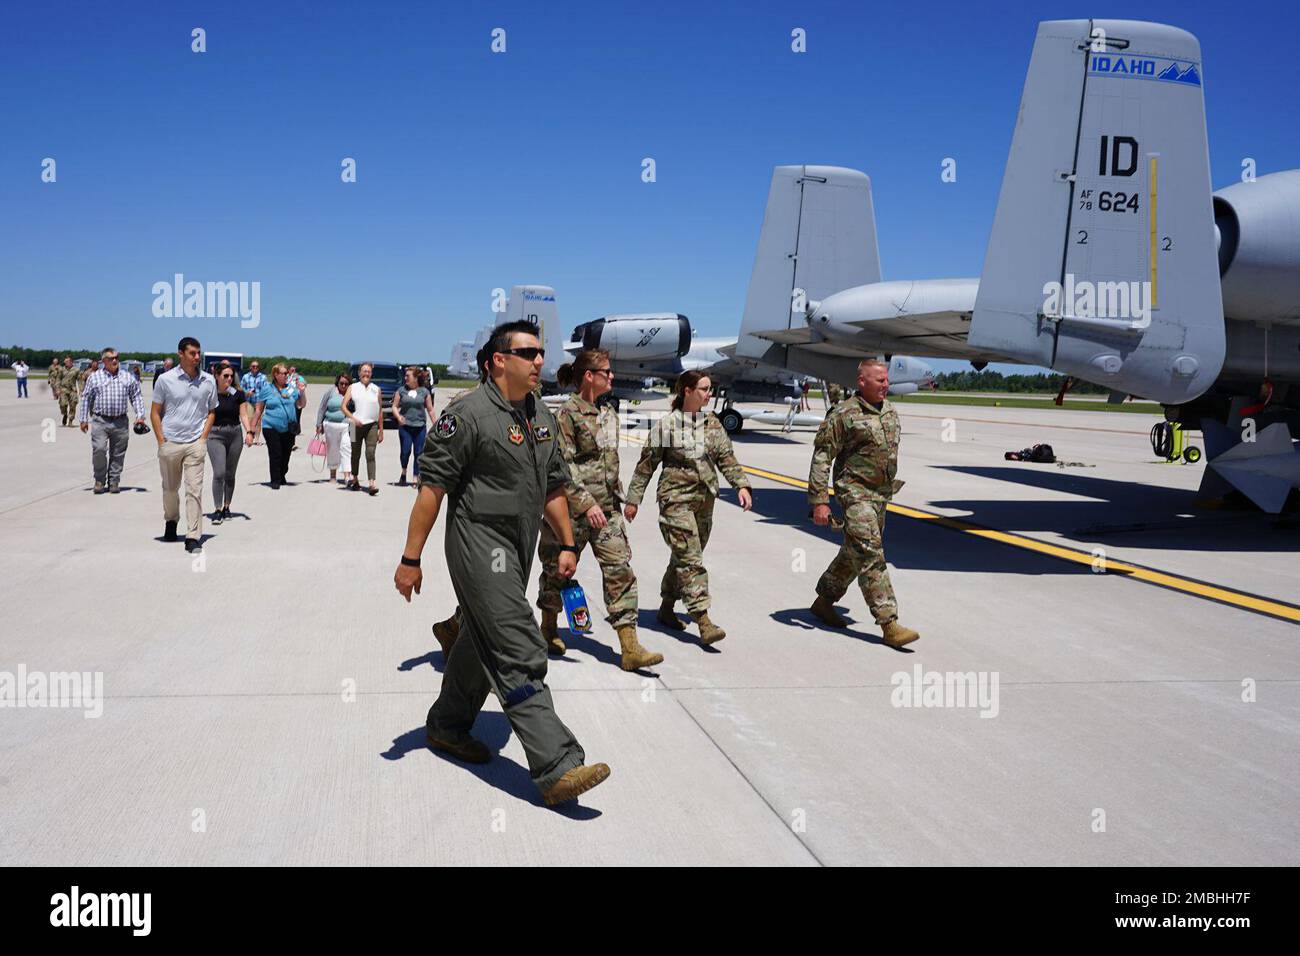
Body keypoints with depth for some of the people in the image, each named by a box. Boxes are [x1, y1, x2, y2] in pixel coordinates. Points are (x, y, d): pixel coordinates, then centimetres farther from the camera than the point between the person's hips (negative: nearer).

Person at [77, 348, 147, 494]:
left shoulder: (128, 378, 9)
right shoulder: (94, 378, 6)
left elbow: (136, 397, 13)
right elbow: (85, 399, 9)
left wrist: (140, 415, 1)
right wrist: (83, 419, 4)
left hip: (120, 422, 2)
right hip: (100, 421, -1)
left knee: (118, 454, 5)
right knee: (99, 450, -12)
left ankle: (114, 481, 15)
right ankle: (100, 480, 4)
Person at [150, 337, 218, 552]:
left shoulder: (208, 381, 2)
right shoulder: (165, 379, -2)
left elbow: (211, 412, 12)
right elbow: (155, 412, 4)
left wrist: (203, 437, 1)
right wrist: (161, 441, -3)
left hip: (196, 444, 0)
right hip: (170, 443, 0)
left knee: (194, 490, -7)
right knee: (170, 488, 14)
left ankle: (193, 537, -6)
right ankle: (171, 521, 40)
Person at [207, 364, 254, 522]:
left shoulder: (238, 394, 2)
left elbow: (244, 414, 0)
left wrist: (249, 432, -13)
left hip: (235, 434, 2)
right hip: (215, 435, -2)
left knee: (230, 474, 10)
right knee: (219, 473, -13)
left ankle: (226, 507, 23)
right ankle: (217, 509, -8)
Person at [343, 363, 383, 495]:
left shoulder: (376, 389, 9)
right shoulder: (352, 388, 5)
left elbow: (380, 411, 12)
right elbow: (344, 406, -1)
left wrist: (381, 430, 10)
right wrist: (353, 419, -17)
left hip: (372, 425, 0)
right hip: (356, 425, 0)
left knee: (370, 454, -12)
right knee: (356, 454, 11)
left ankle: (372, 484, -21)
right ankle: (355, 480, 28)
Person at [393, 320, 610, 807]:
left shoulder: (541, 417, 12)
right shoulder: (469, 414, -13)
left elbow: (553, 487, 20)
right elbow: (432, 488, -14)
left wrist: (567, 545, 17)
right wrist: (411, 558, -14)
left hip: (518, 551, 9)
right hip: (479, 544, -9)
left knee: (484, 643, 20)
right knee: (520, 655, -12)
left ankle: (447, 726, 40)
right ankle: (557, 768, -14)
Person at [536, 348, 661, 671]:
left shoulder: (608, 413, 12)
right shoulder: (568, 413, -12)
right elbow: (561, 466, -16)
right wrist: (586, 503, -21)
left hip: (607, 508, 7)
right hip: (573, 509, -7)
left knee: (620, 570, -3)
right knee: (559, 568, 10)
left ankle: (630, 648, -4)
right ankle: (548, 628, 34)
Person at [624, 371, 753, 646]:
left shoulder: (712, 422, 9)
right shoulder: (666, 425, -6)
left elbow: (726, 456, 9)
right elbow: (647, 463, -2)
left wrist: (741, 485, -5)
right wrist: (633, 499, 0)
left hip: (705, 499, 6)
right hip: (676, 497, -6)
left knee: (684, 556, 14)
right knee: (690, 559, -12)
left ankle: (666, 608, 30)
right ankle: (703, 622, -15)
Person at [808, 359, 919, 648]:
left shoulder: (890, 410, 11)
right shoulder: (843, 415, -12)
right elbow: (821, 458, -12)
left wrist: (893, 483, 23)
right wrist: (819, 501, -16)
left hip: (882, 493, 8)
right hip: (855, 492, -8)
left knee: (854, 553, 16)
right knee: (871, 556, -12)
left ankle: (824, 601, 33)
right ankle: (889, 624, -12)